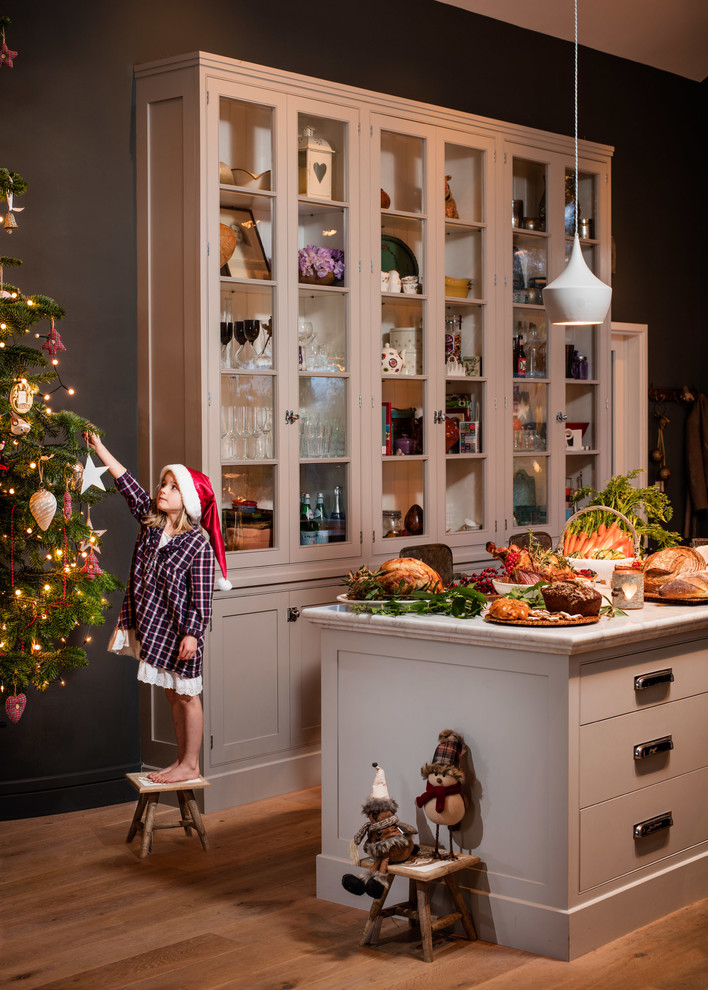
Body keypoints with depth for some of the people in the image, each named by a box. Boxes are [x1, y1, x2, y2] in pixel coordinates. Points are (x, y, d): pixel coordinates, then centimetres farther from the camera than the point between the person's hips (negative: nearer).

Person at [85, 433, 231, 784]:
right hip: (154, 625, 7)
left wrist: (192, 633, -19)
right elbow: (128, 484, 5)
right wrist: (100, 448, 4)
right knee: (172, 695, 16)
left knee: (187, 696, 5)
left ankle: (190, 765, 14)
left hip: (180, 630, -7)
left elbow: (201, 597, -16)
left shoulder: (197, 545, -16)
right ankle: (182, 760, 26)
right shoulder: (151, 522, 2)